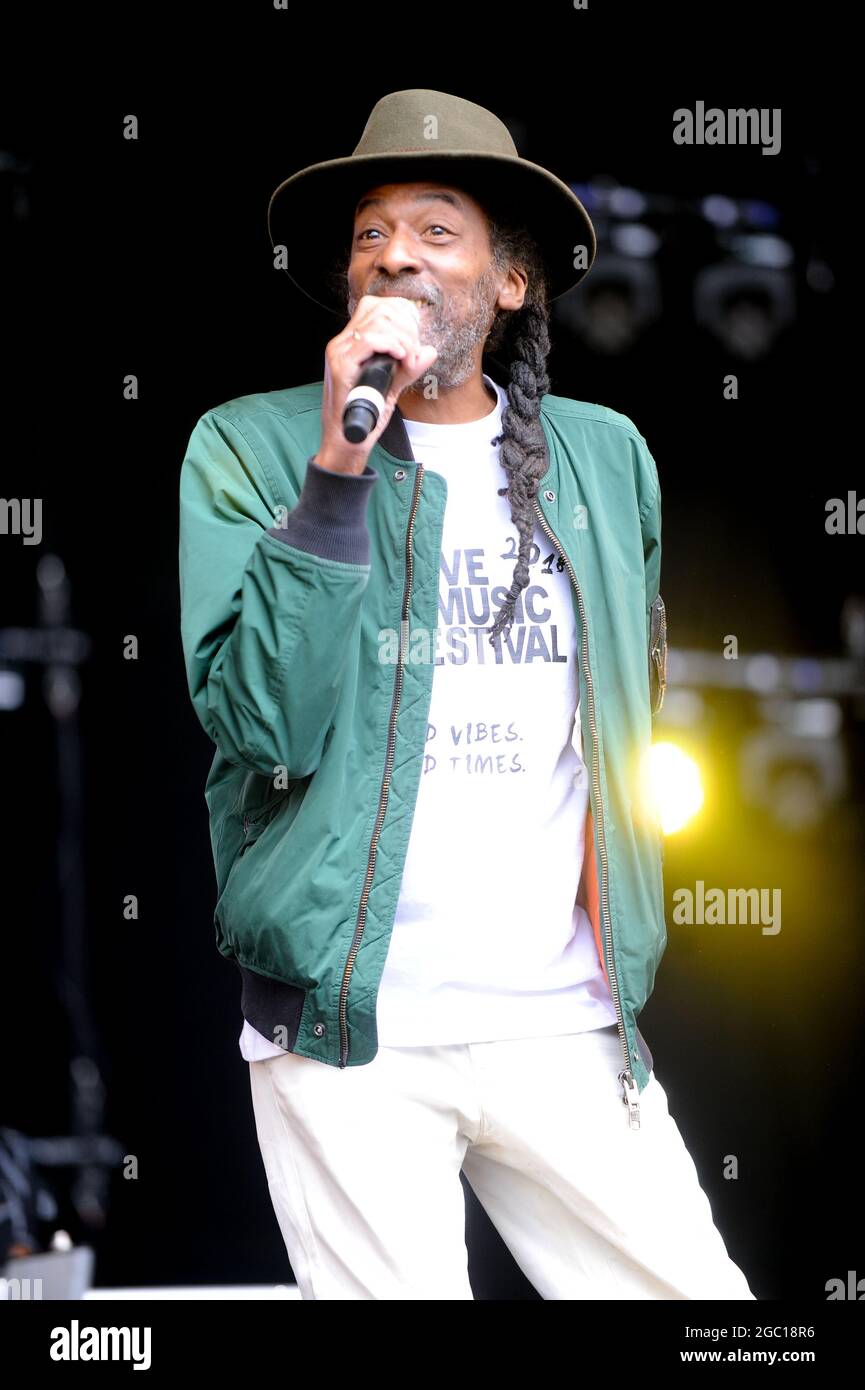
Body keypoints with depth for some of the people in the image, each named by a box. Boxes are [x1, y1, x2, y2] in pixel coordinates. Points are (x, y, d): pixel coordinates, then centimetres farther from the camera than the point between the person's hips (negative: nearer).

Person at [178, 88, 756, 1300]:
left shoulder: (606, 458, 10)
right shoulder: (248, 449, -1)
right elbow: (266, 725, -13)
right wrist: (339, 466, -18)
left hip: (565, 1022, 3)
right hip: (349, 1022, -3)